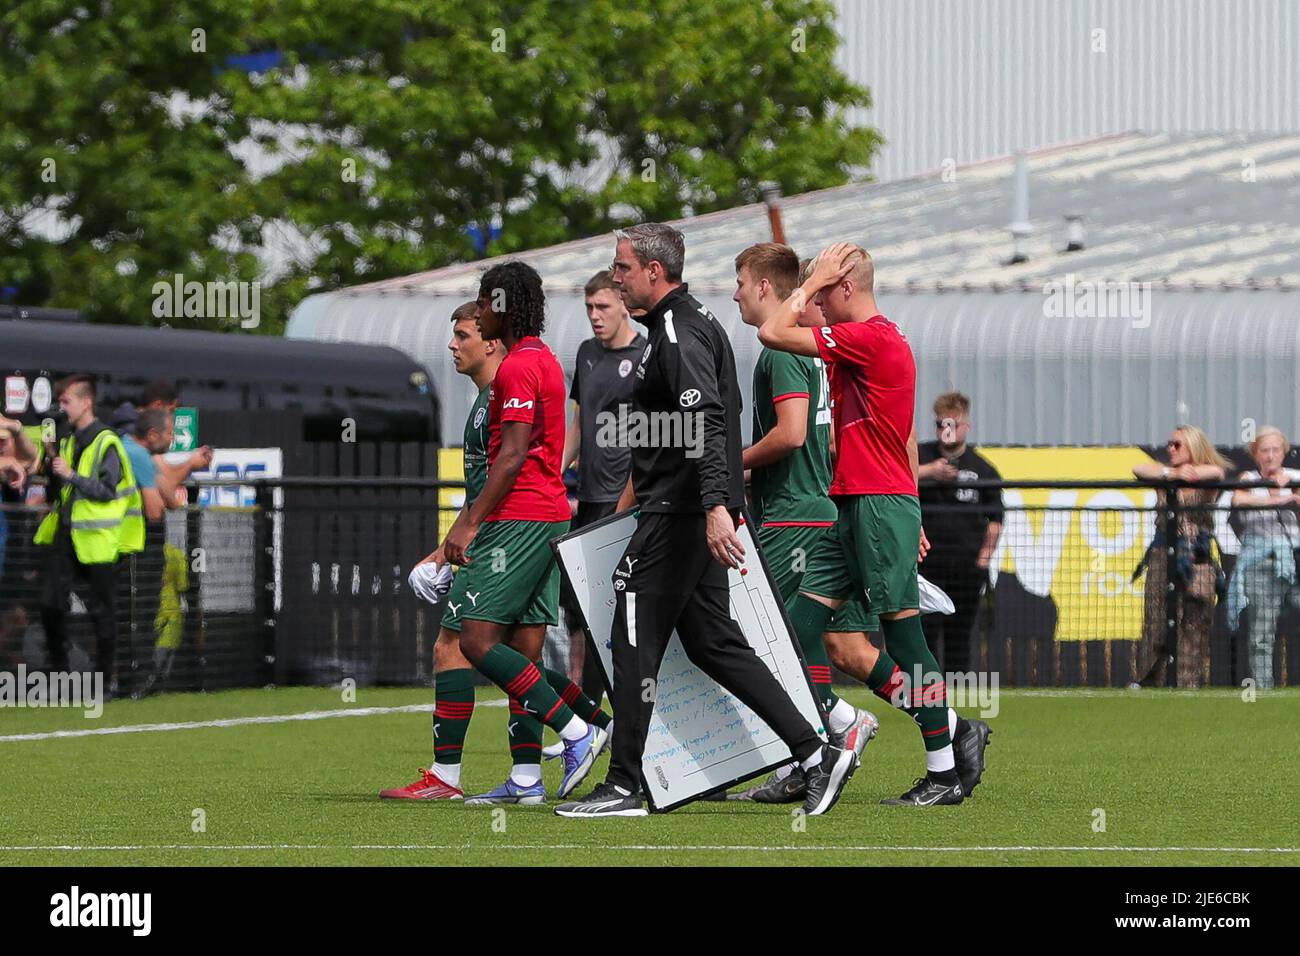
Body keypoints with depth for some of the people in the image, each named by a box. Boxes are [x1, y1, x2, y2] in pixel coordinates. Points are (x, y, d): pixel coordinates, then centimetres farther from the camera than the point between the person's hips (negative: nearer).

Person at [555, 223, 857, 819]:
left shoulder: (679, 331, -14)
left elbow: (706, 421, -26)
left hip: (676, 517, -10)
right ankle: (816, 755, 7)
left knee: (636, 645, -5)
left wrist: (716, 506, -35)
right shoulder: (691, 323, 19)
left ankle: (623, 787, -1)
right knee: (713, 644, 11)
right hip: (693, 516, 10)